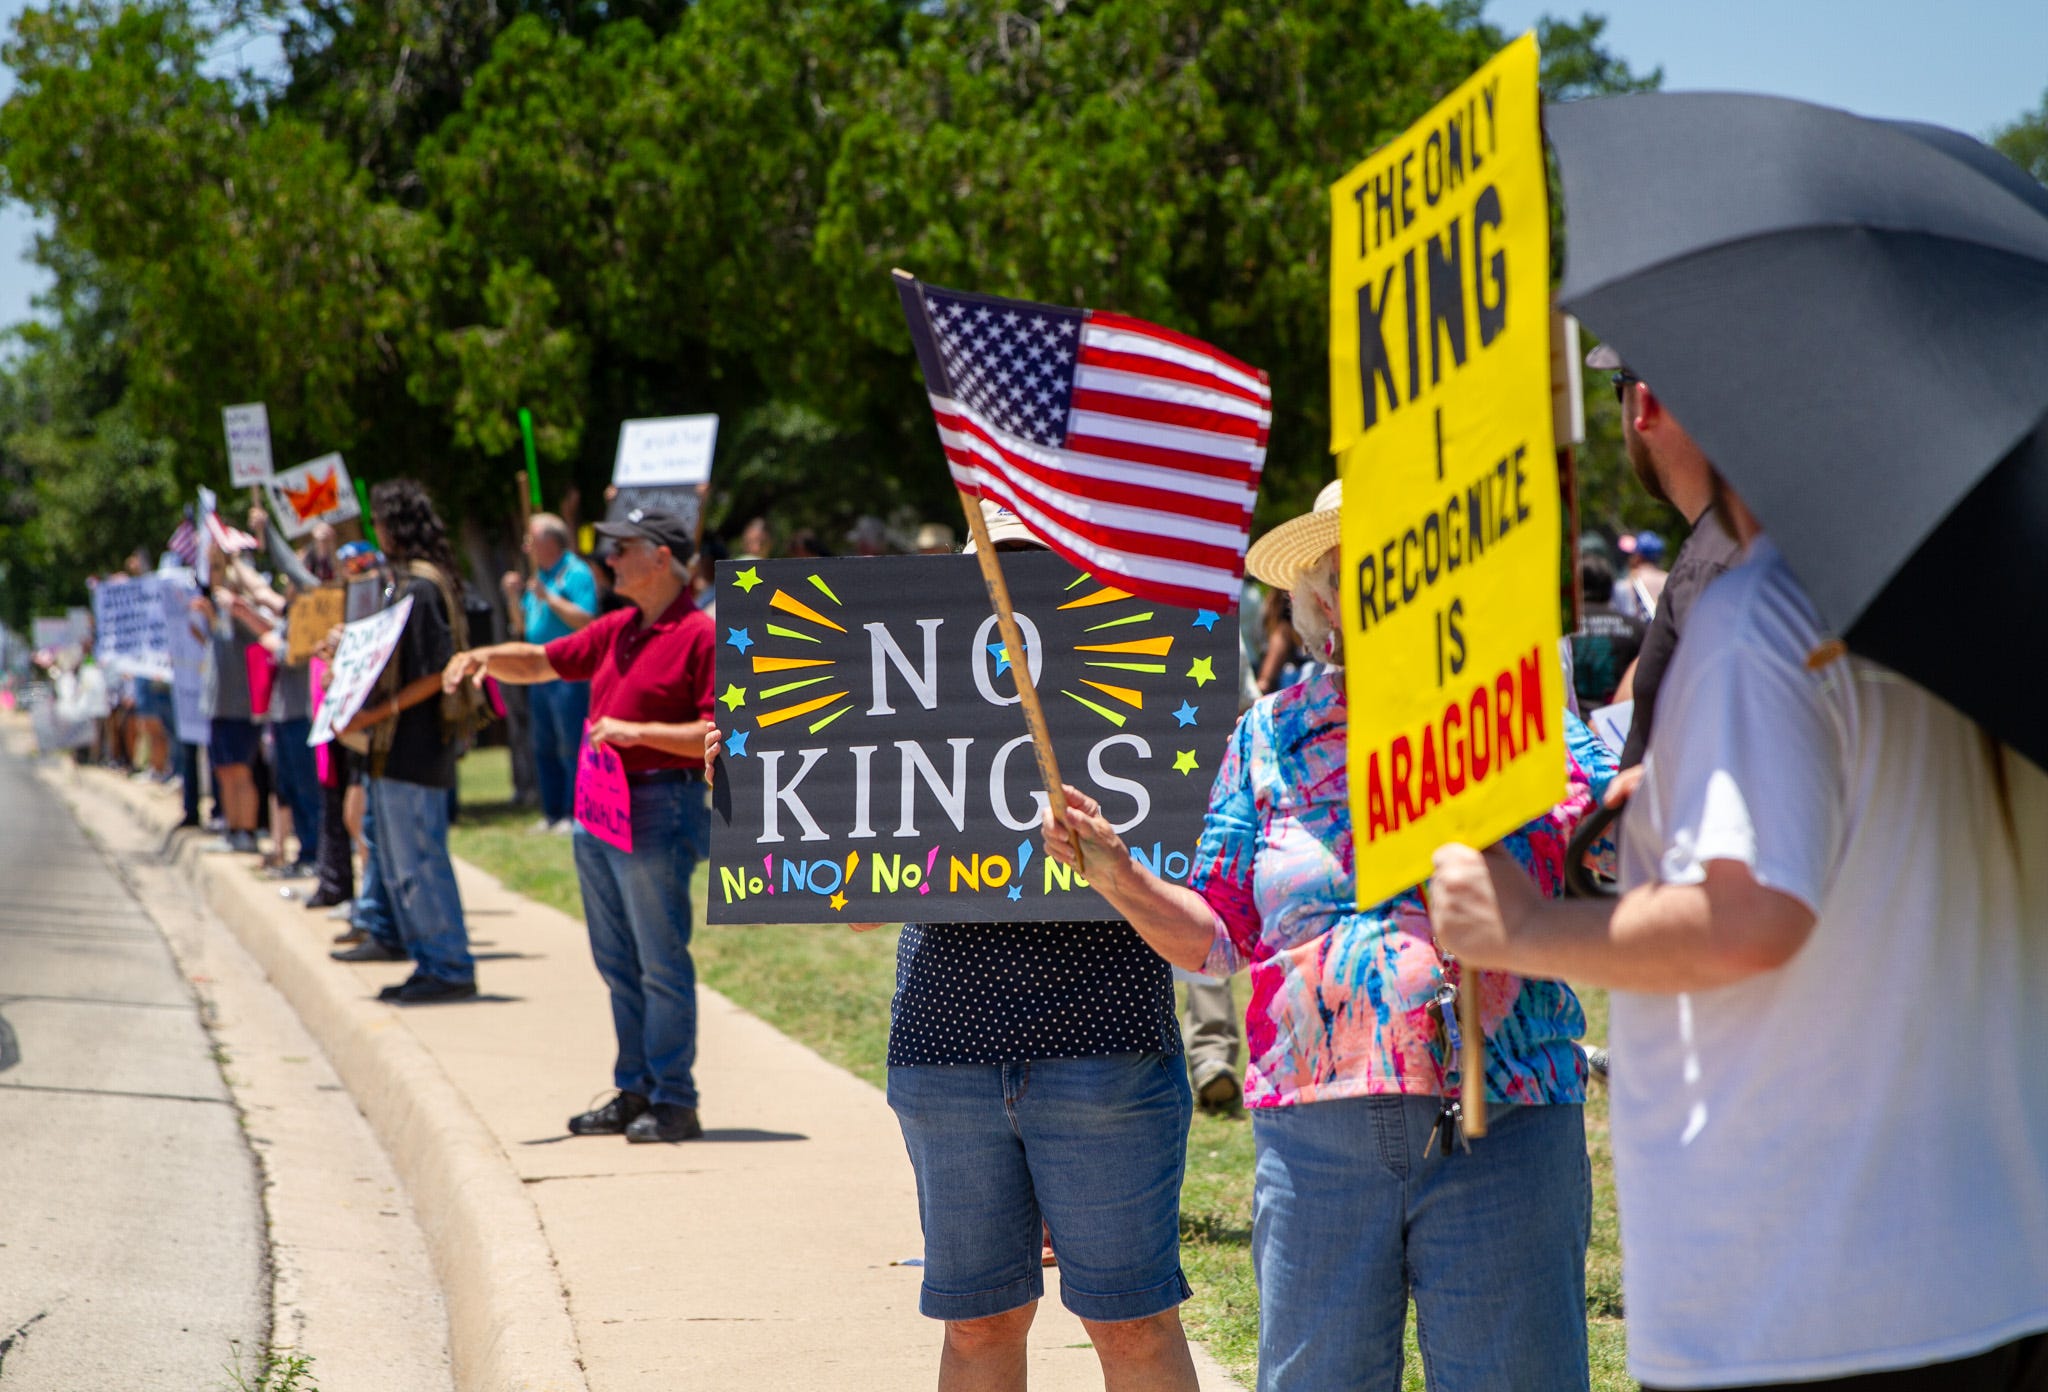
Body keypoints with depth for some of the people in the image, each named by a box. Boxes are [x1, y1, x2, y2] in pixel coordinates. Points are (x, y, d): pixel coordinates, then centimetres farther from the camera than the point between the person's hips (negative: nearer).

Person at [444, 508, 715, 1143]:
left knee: (662, 964, -6)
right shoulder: (615, 631, 16)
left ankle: (675, 1102, -1)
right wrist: (486, 656, 6)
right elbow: (543, 662, 25)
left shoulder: (701, 636, -10)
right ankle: (635, 1093, 19)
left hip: (660, 810, -9)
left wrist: (638, 732, -20)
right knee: (618, 965, 12)